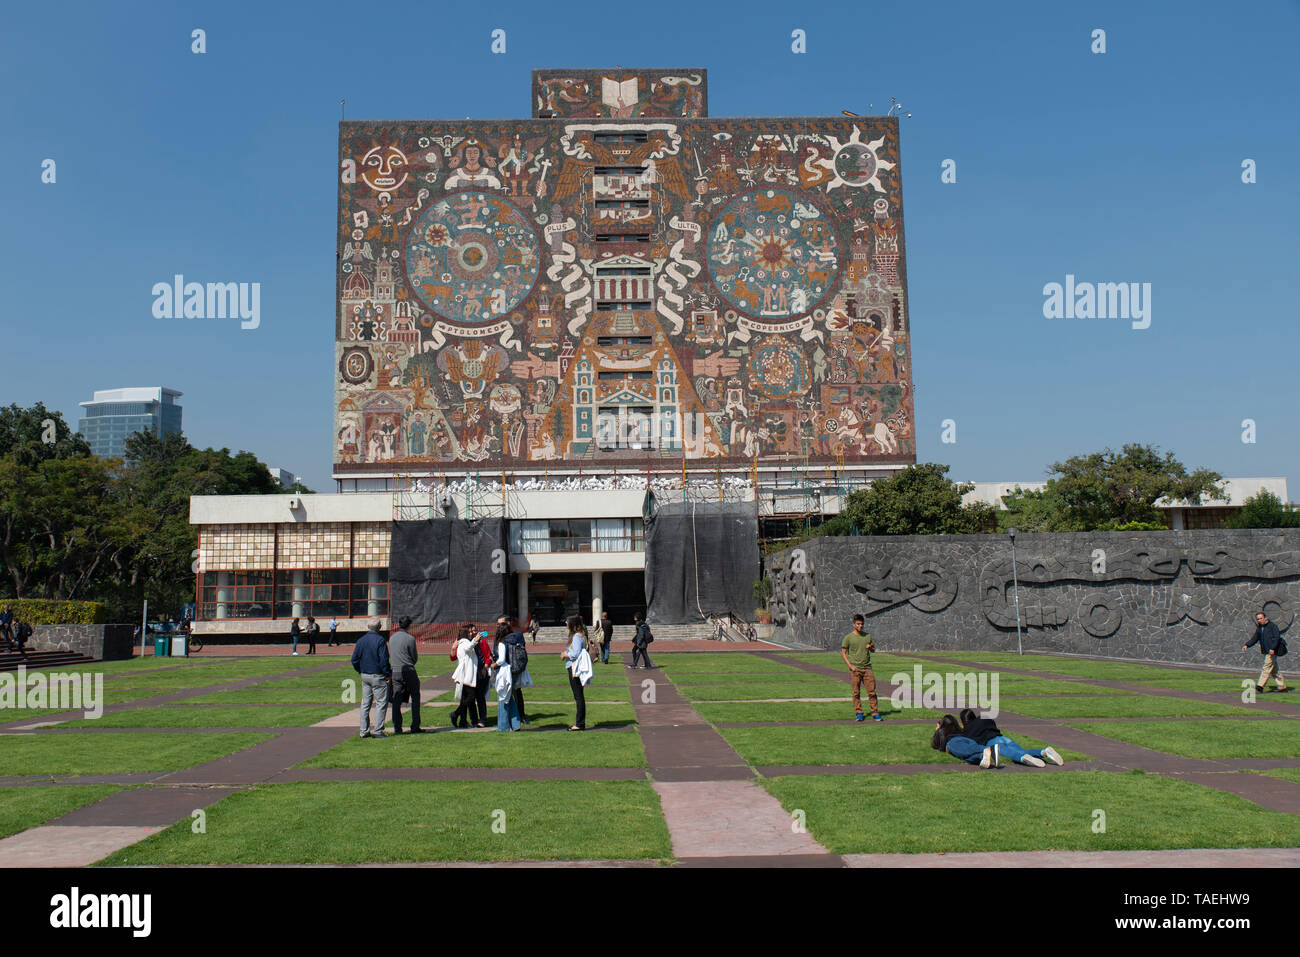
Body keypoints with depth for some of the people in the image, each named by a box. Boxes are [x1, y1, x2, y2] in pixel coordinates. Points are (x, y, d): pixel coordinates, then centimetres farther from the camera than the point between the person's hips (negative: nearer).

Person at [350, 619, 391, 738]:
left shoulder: (360, 640, 5)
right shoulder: (380, 640, -13)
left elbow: (354, 660, 7)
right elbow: (384, 660, -17)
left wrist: (361, 672, 18)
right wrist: (388, 674, -8)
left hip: (364, 676, 6)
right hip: (378, 676, -6)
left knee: (365, 704, 12)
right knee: (381, 703, 0)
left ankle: (364, 731, 14)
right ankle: (378, 731, -4)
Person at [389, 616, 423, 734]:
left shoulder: (392, 637, 9)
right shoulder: (410, 638, -11)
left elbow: (390, 655, 16)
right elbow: (415, 658, -4)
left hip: (395, 672, 5)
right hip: (409, 671, -5)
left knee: (396, 700, 6)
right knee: (415, 698, 6)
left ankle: (397, 728, 4)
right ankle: (415, 726, 4)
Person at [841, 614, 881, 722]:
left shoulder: (868, 636, 12)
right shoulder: (848, 638, 1)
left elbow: (873, 649, 23)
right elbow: (843, 653, 1)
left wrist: (870, 647, -2)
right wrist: (850, 666, -9)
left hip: (867, 668, 3)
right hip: (855, 669, -3)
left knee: (872, 691, -2)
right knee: (856, 692, 0)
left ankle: (875, 713, 4)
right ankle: (859, 714, 9)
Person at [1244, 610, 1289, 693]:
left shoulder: (1272, 626, -6)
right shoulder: (1259, 628, 15)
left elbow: (1277, 637, -14)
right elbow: (1254, 639, 14)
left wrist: (1272, 648, -24)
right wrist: (1246, 645, -2)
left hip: (1272, 652, -8)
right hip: (1265, 651, 8)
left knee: (1267, 667, -14)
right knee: (1274, 670, 10)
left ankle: (1261, 686, -20)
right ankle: (1282, 687, 17)